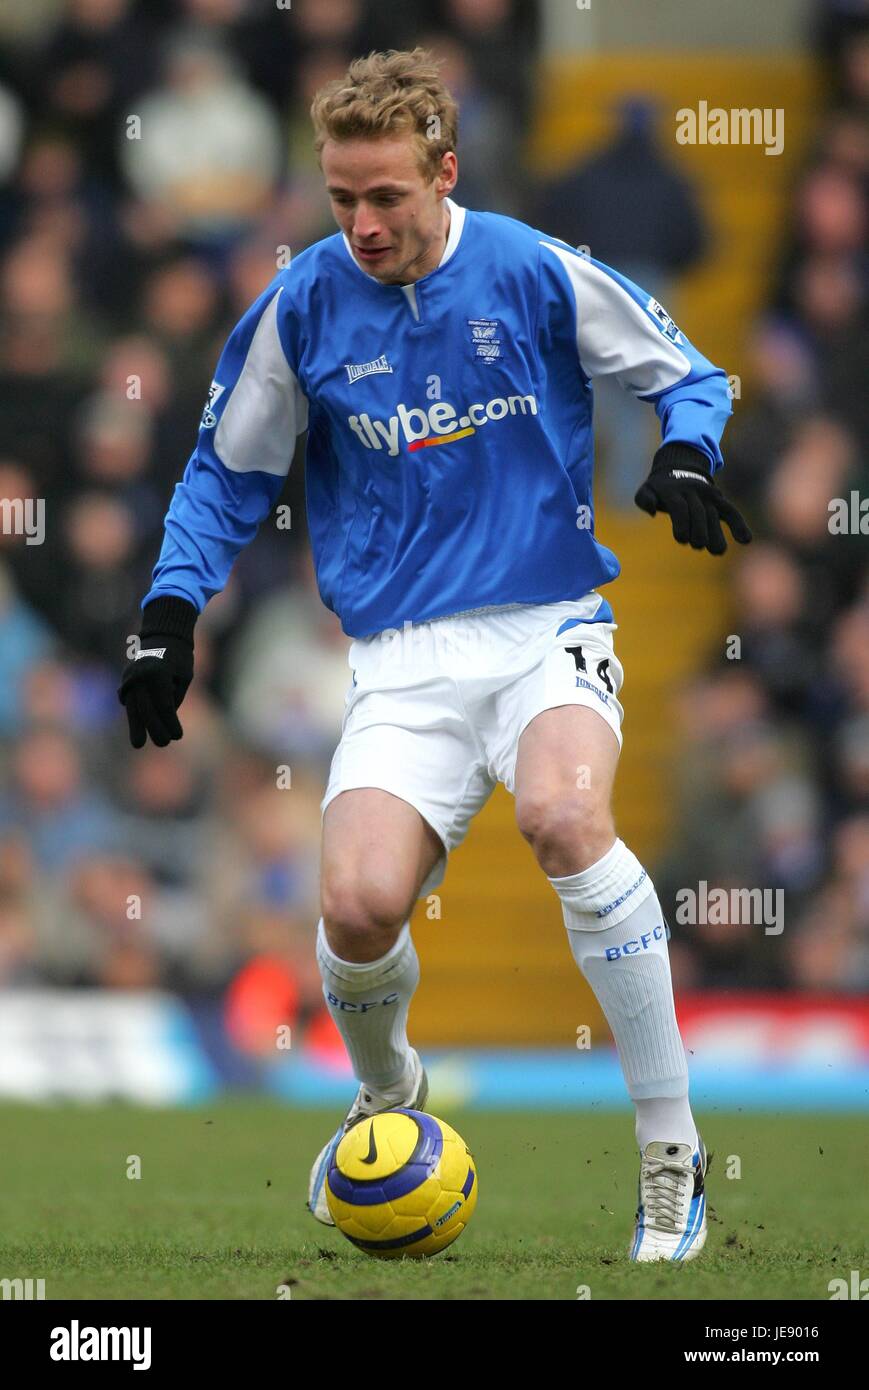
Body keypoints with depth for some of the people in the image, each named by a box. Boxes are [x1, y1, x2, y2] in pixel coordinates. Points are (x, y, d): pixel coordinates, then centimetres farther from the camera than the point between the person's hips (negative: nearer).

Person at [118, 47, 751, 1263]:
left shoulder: (534, 272, -3)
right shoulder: (304, 307, 2)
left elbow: (686, 374, 10)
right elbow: (228, 472, 16)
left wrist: (684, 454, -12)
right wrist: (170, 615, 4)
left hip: (551, 627, -2)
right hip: (403, 659, 2)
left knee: (564, 813, -35)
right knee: (359, 904, -23)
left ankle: (672, 1149, -22)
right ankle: (388, 1095, 15)